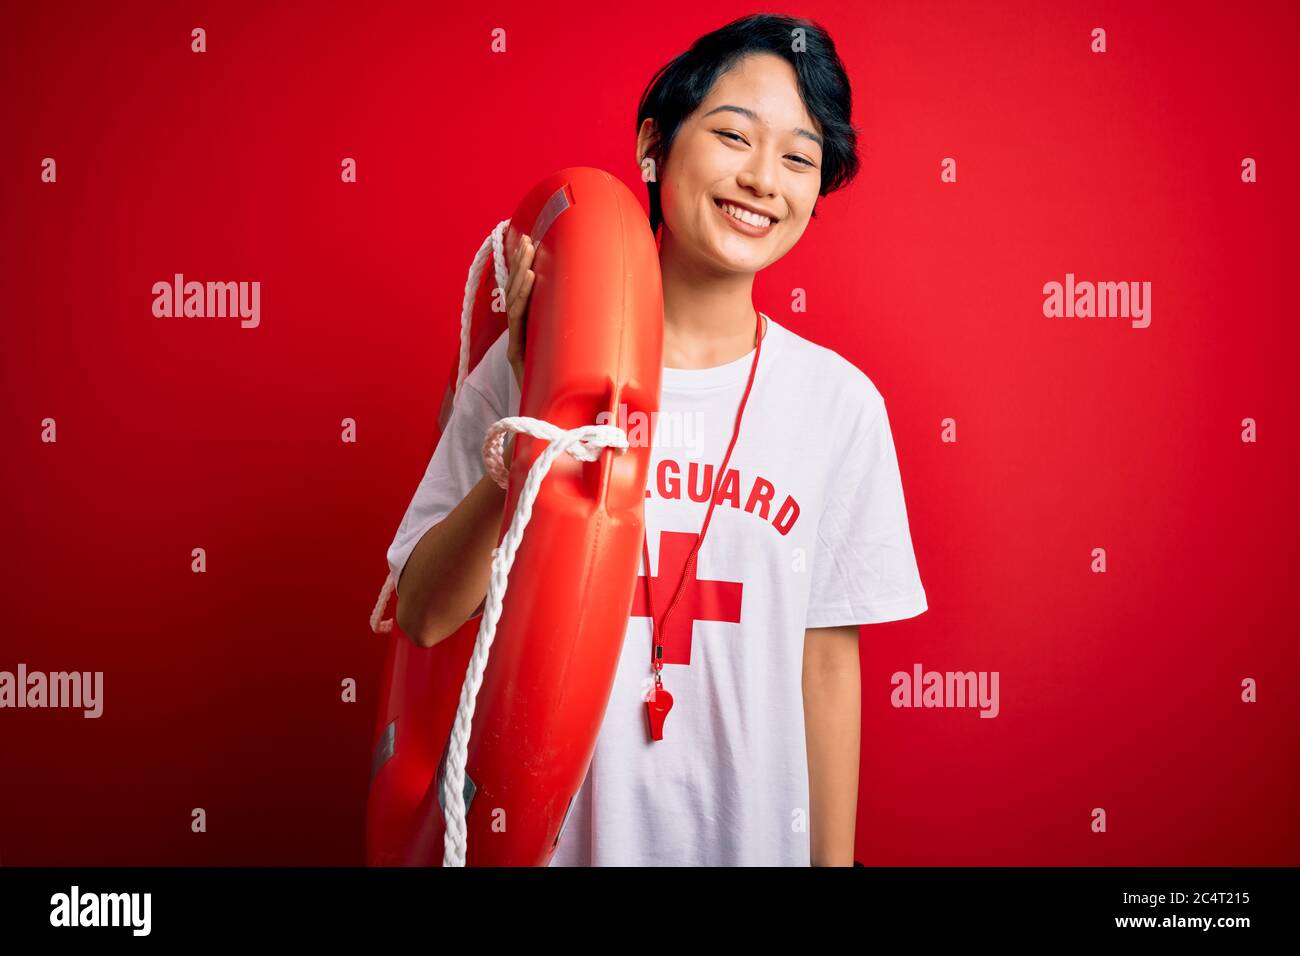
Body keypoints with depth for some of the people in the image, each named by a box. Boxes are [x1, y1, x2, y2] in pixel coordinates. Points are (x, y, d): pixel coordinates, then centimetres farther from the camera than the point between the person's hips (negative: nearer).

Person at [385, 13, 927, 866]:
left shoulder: (841, 401, -6)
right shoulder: (536, 363, -9)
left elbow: (828, 661, -1)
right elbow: (424, 615, -10)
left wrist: (835, 856, 3)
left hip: (751, 833, 1)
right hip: (552, 832, -1)